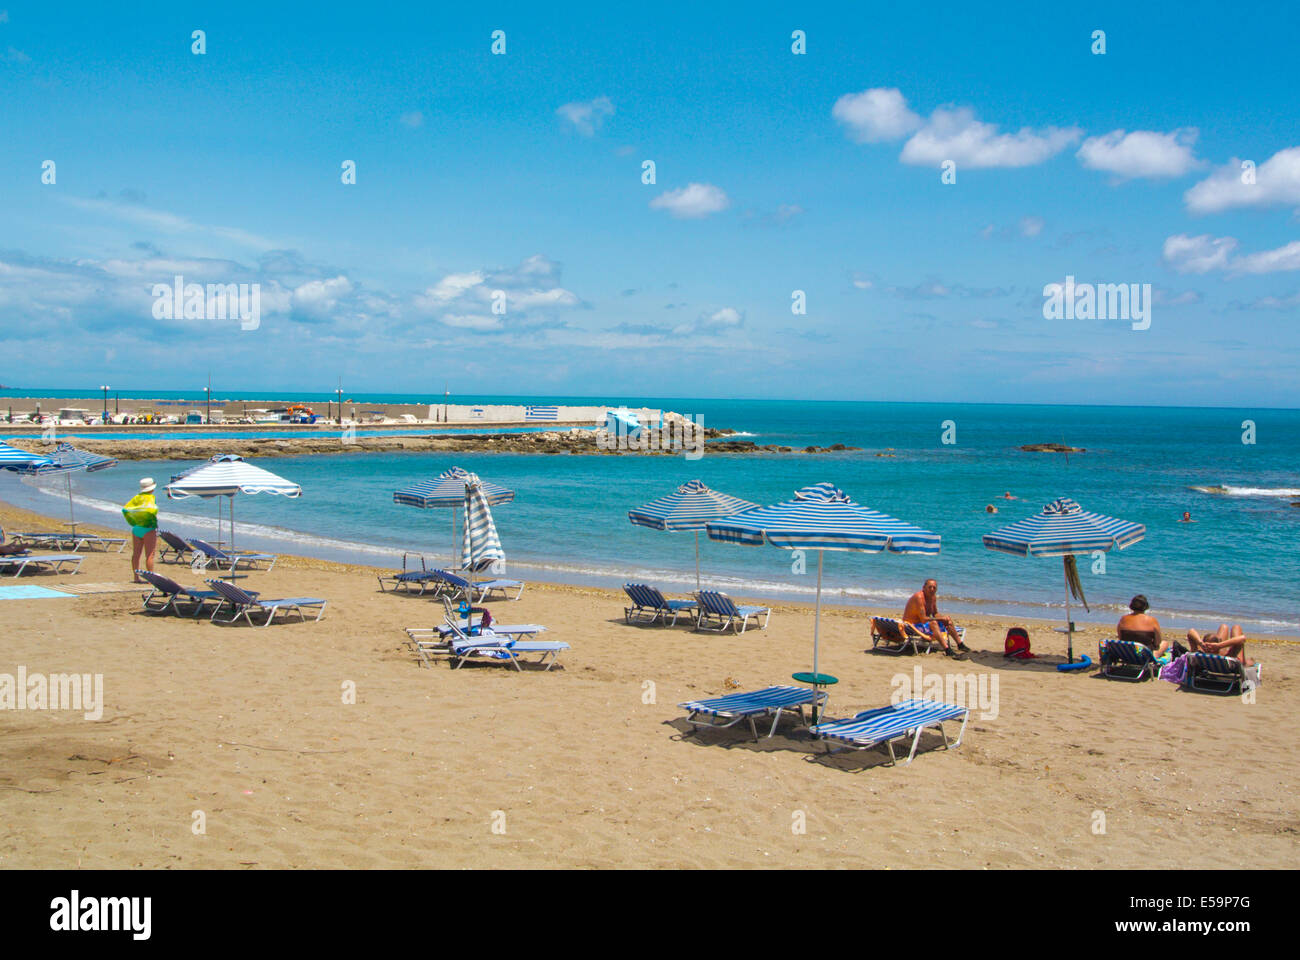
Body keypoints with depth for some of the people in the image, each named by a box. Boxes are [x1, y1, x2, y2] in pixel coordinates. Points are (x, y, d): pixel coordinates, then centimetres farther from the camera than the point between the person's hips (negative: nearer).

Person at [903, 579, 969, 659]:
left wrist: (946, 619, -5)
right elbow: (923, 619, -29)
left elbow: (935, 614, 15)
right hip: (912, 625, -10)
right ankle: (948, 650, -44)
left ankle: (960, 645, 21)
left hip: (924, 623, 10)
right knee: (933, 623, -35)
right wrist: (941, 619, -20)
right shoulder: (919, 597, -26)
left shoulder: (933, 597, 3)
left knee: (948, 619, 10)